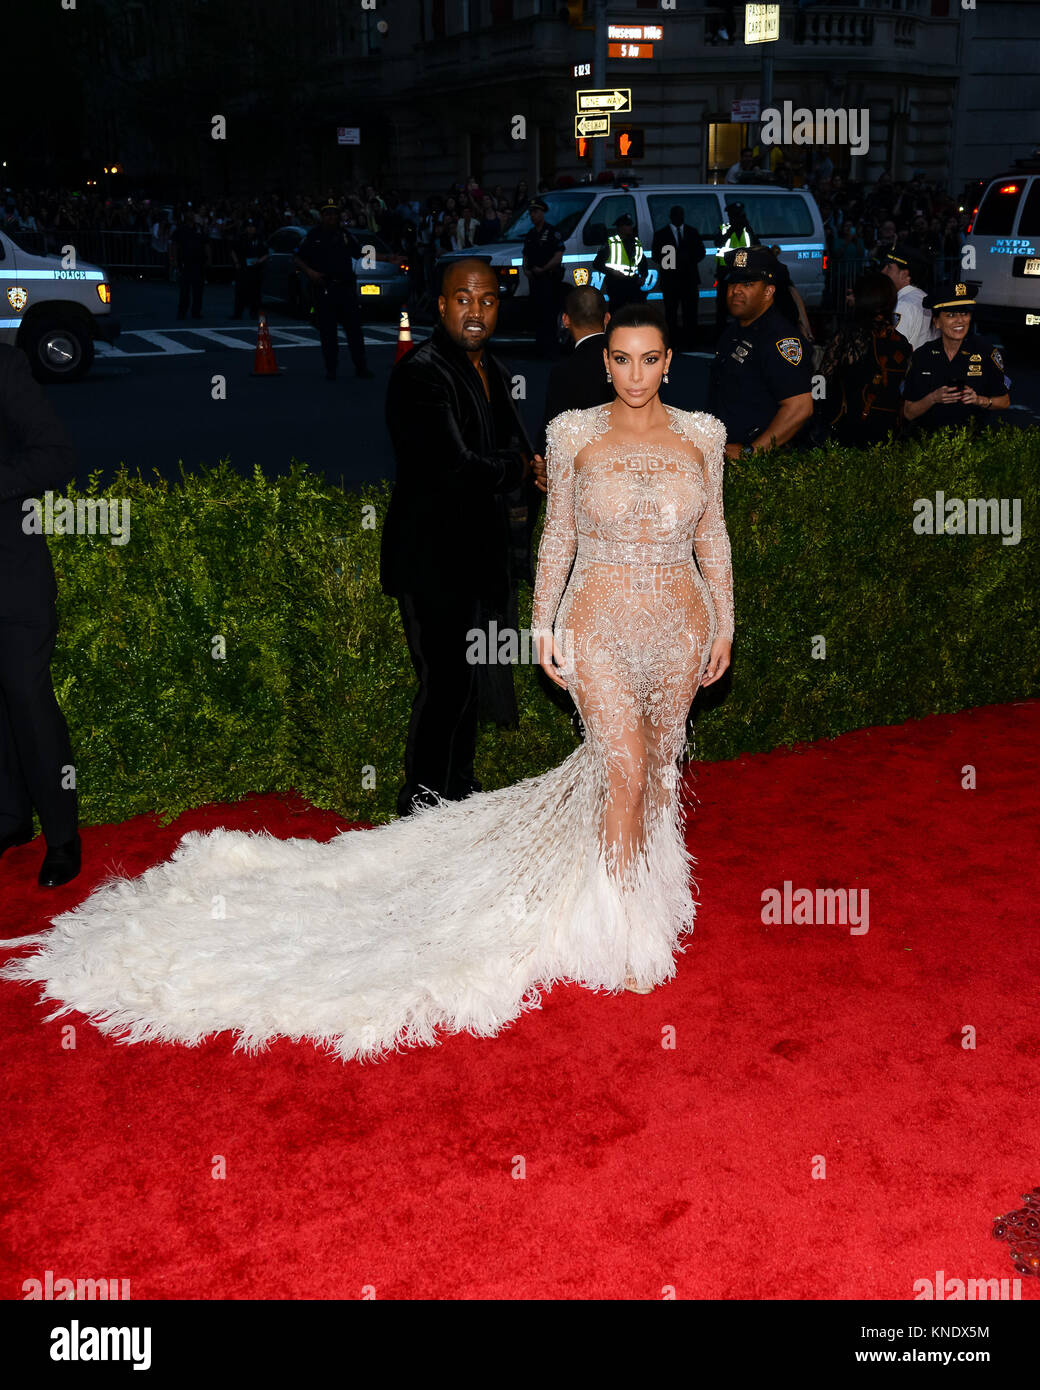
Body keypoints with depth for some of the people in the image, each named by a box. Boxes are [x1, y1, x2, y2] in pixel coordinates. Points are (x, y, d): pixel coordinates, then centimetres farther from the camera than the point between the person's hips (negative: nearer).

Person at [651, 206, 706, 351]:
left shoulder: (692, 232, 14)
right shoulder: (661, 234, 6)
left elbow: (701, 252, 11)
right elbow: (656, 255, -1)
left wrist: (689, 259, -10)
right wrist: (672, 262, -15)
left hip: (690, 278, 2)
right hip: (670, 279, -2)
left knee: (691, 313, -1)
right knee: (671, 313, 0)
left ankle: (690, 344, 3)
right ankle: (671, 343, 4)